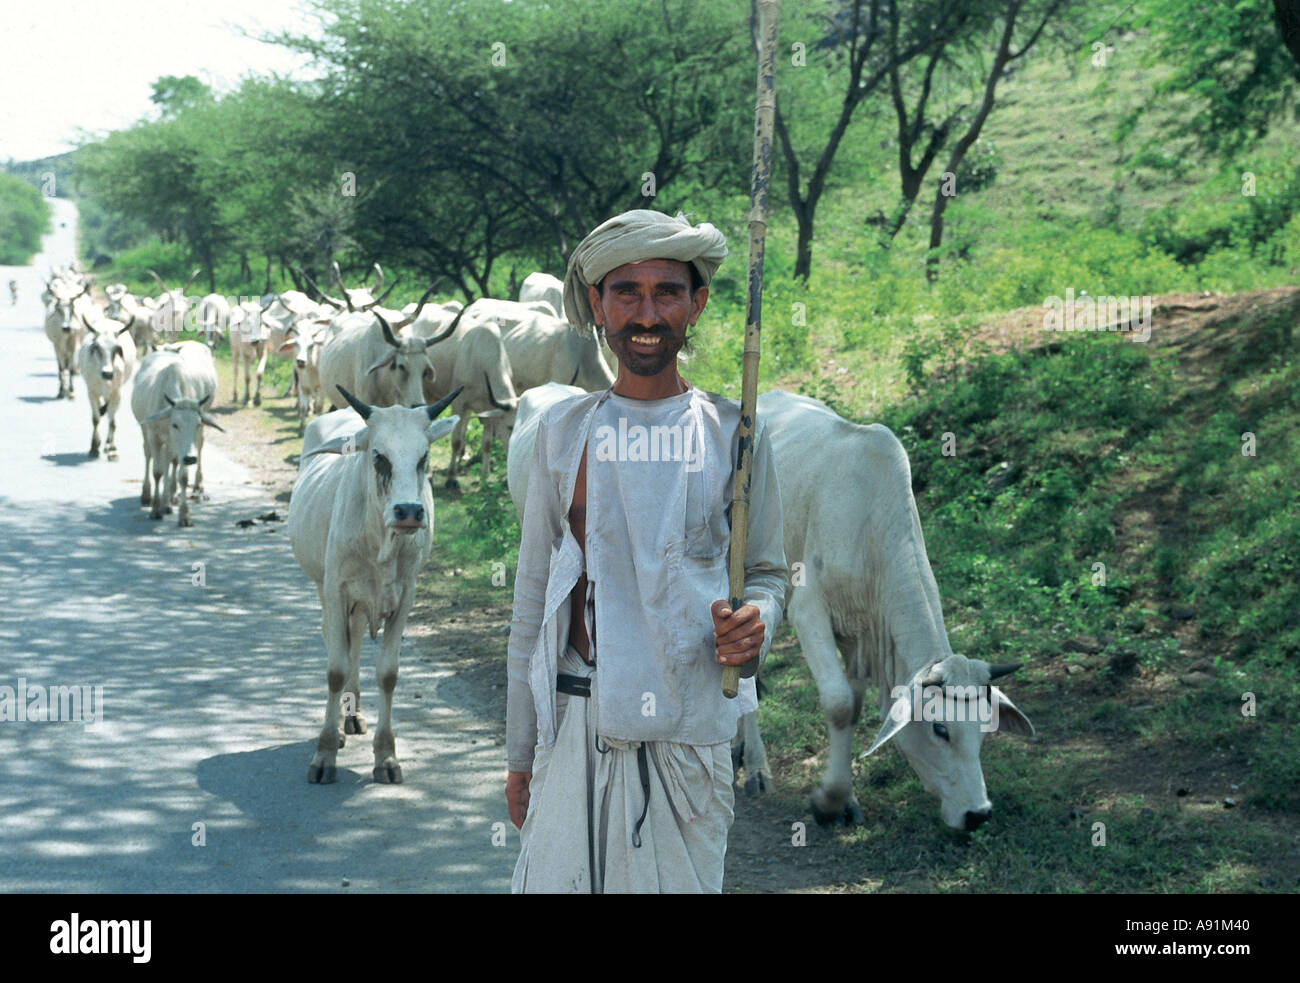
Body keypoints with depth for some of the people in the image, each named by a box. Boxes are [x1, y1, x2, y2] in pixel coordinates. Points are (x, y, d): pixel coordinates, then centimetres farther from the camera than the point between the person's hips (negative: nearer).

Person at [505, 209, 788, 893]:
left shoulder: (732, 433, 3)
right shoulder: (565, 431, 7)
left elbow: (766, 572, 12)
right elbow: (533, 594, 10)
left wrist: (755, 625, -13)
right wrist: (519, 751, 10)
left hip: (686, 730, -1)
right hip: (574, 725, 1)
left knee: (678, 880, 0)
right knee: (555, 878, -3)